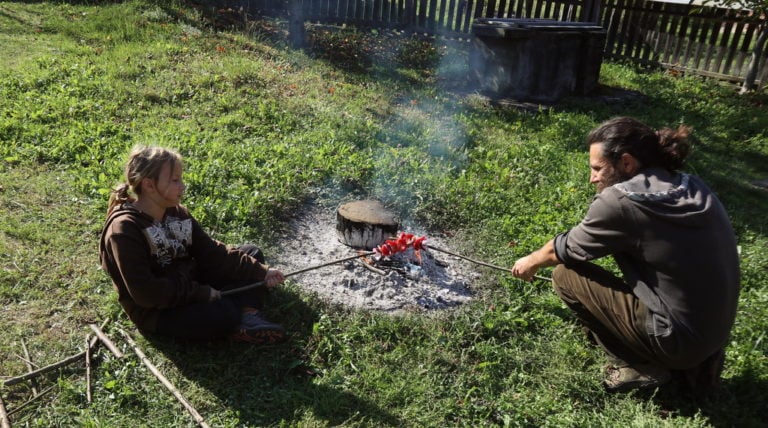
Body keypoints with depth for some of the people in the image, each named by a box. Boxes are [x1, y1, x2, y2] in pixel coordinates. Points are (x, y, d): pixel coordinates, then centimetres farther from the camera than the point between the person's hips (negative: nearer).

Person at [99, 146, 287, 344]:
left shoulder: (176, 212, 2)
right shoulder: (124, 230, -22)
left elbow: (212, 251, 0)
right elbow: (145, 293, -25)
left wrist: (262, 272, -9)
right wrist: (202, 293, -22)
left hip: (190, 286, 9)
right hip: (156, 311, -9)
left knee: (251, 254, 3)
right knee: (224, 313, -36)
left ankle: (249, 315, -18)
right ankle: (238, 325, -1)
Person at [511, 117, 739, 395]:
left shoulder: (620, 201, -18)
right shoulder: (691, 189, 4)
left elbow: (564, 250, -3)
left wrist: (531, 263, 18)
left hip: (679, 338, -8)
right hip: (716, 332, 8)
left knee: (565, 275, -3)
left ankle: (642, 367, 5)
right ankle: (692, 361, 17)